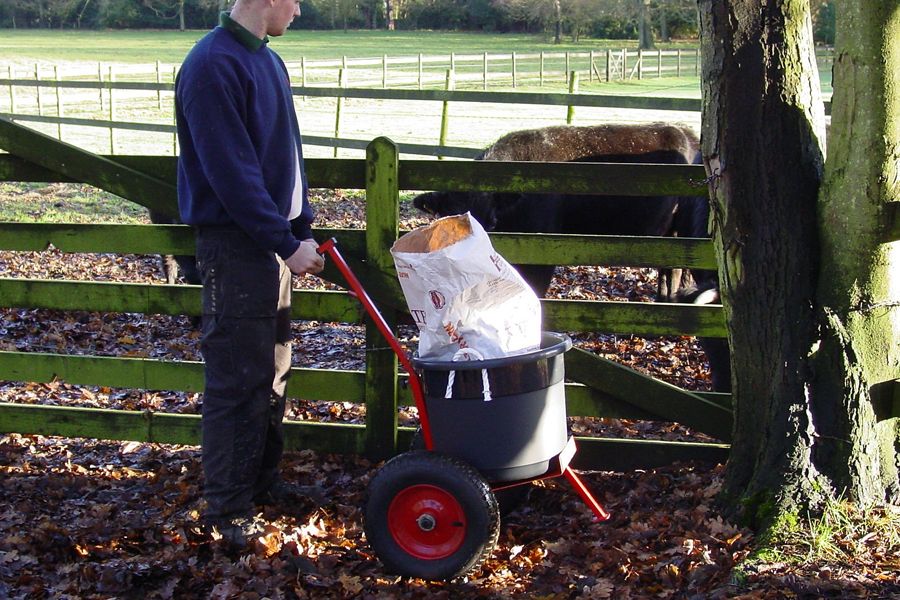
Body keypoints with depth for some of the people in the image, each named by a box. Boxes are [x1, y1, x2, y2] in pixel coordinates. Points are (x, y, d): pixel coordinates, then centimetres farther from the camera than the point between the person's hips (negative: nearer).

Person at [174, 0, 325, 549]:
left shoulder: (268, 61, 12)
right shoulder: (214, 66, -18)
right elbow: (233, 173, -21)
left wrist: (302, 227, 11)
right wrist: (287, 243, -18)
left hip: (274, 240, 9)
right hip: (235, 244, -9)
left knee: (273, 370, 16)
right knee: (238, 379, -4)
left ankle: (263, 482, 30)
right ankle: (227, 508, 6)